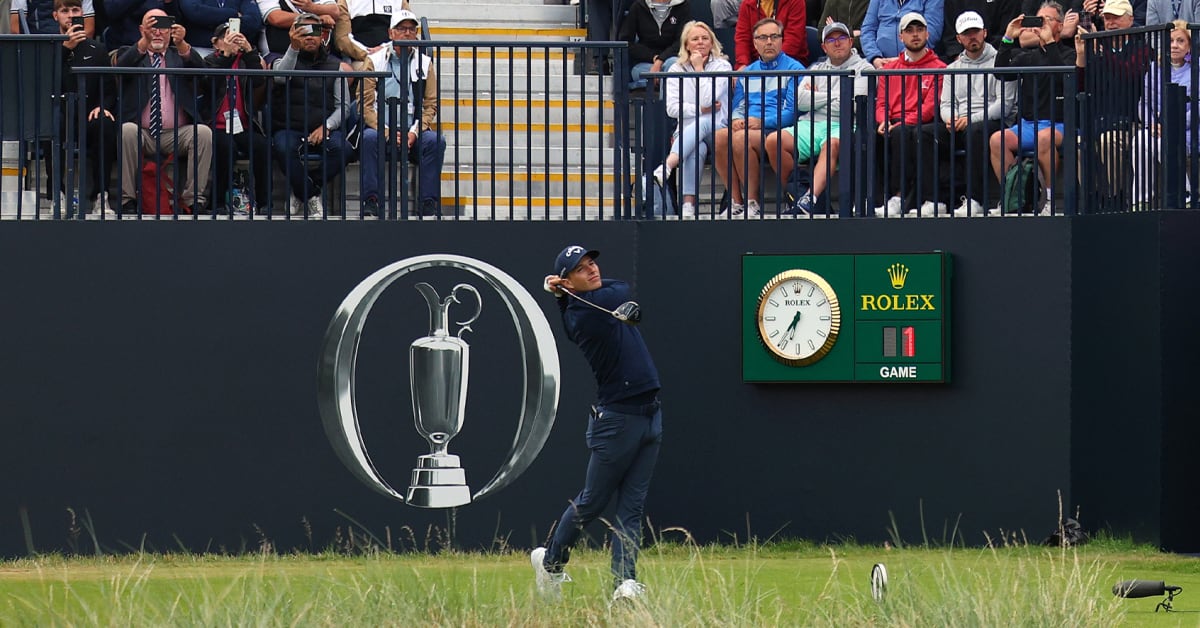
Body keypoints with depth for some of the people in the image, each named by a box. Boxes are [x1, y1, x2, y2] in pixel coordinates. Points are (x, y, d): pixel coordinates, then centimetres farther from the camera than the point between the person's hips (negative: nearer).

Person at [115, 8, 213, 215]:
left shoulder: (179, 54, 17)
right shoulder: (131, 53, 15)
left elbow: (199, 68, -5)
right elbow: (121, 67, -9)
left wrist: (182, 44, -25)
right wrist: (144, 42, -25)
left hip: (177, 134, 1)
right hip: (142, 133, -1)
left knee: (204, 133, -26)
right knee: (127, 131, -33)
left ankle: (193, 198, -23)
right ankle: (128, 199, -25)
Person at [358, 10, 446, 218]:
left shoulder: (425, 64, 13)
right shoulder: (375, 62, 7)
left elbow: (431, 105, 6)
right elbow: (365, 104, 0)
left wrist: (414, 132, -11)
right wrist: (386, 132, -14)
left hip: (413, 132, 1)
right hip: (381, 127, -1)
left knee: (435, 141, -29)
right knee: (369, 138, -34)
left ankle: (429, 203, -27)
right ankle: (370, 201, -35)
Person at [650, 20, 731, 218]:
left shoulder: (722, 66, 5)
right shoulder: (676, 70, 13)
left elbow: (707, 99, -10)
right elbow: (672, 108, 2)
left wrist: (699, 69, -4)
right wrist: (701, 109, -8)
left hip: (716, 130, -1)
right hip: (686, 132, 1)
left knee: (701, 124, -39)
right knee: (697, 149, -37)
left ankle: (665, 169, -61)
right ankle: (688, 206, -53)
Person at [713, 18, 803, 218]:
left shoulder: (793, 69, 6)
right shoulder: (747, 72, 25)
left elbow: (792, 111, -3)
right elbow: (738, 107, 23)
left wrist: (760, 121, -14)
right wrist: (736, 120, -2)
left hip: (776, 130, -5)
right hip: (747, 127, 5)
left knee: (741, 139, -35)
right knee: (719, 136, -28)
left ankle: (751, 202, -25)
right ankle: (736, 201, -21)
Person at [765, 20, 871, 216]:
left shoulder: (862, 69, 11)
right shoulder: (816, 70, 27)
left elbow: (850, 105, -4)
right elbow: (801, 102, 10)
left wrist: (816, 96, 7)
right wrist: (834, 96, 3)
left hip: (842, 126, -5)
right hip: (810, 125, 5)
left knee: (831, 144, -41)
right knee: (774, 140, -24)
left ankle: (809, 199, -58)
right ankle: (795, 193, -16)